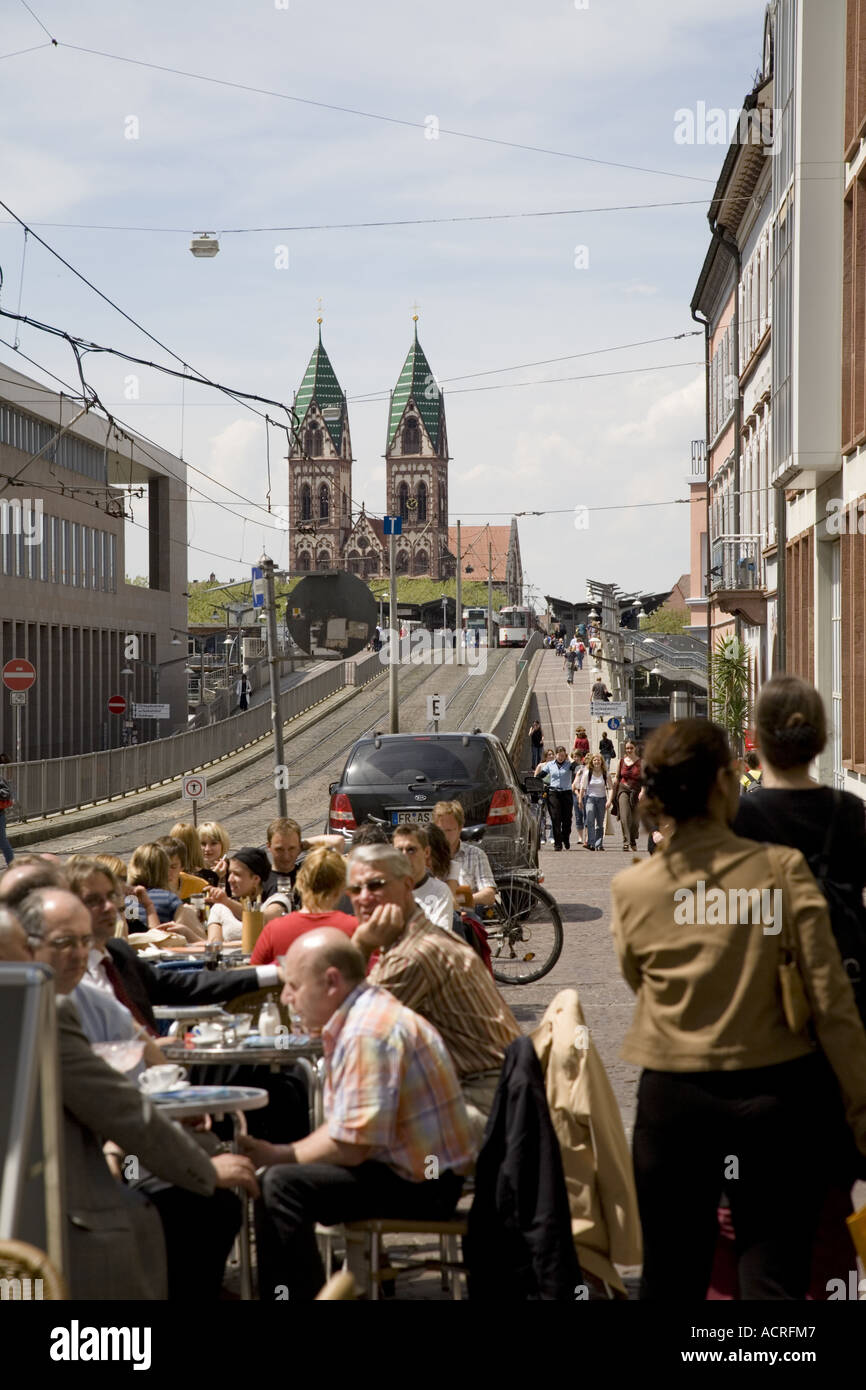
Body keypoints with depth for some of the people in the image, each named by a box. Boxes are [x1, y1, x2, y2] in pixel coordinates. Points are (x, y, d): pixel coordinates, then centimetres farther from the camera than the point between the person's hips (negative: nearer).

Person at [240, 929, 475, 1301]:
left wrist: (279, 1156, -9)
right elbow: (345, 1124, 14)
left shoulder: (368, 1033, -22)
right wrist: (280, 1153, 1)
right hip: (408, 1164, 11)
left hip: (421, 1185, -11)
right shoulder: (365, 1014, 11)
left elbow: (351, 1146, -24)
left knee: (280, 1186, -21)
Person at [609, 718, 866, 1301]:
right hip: (774, 1095, -2)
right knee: (773, 1280, 3)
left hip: (673, 1100, 2)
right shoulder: (782, 869, -10)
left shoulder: (631, 889, -4)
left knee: (670, 1280, 13)